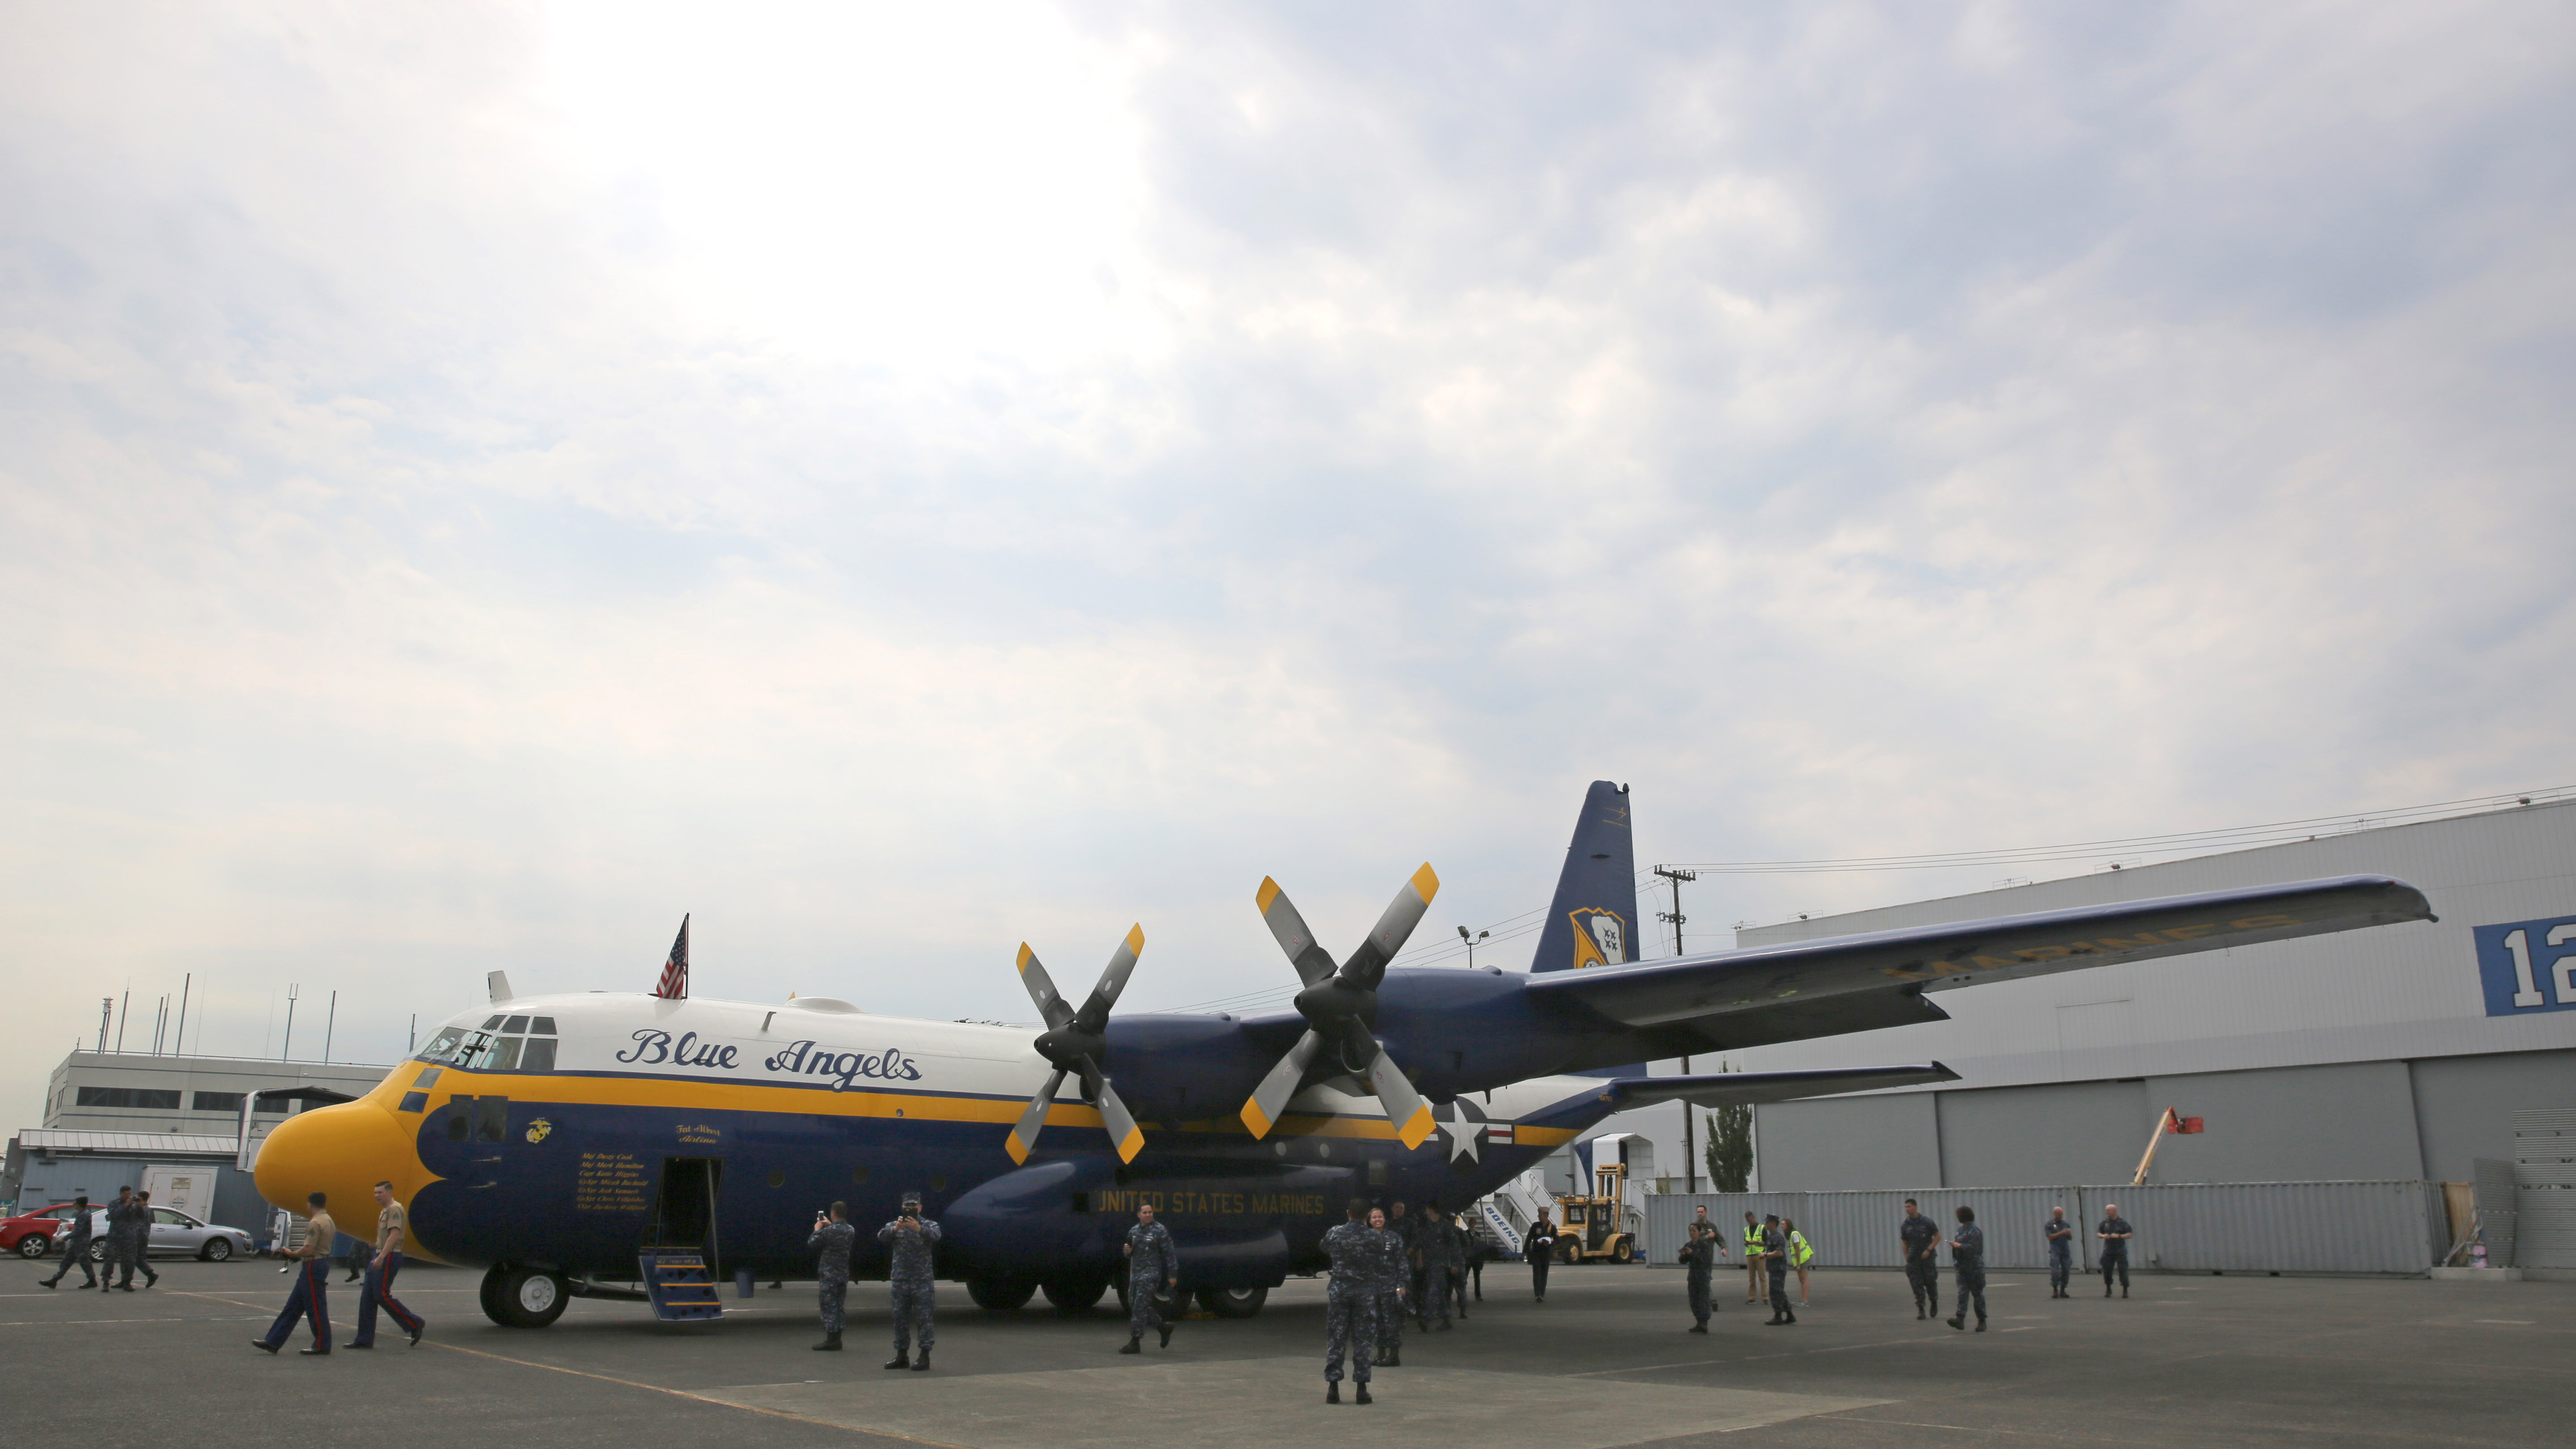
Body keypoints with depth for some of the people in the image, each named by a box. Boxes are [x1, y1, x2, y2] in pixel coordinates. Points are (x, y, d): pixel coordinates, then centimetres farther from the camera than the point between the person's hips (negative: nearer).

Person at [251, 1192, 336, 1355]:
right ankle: (273, 1342, 18)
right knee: (293, 1306, 13)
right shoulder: (329, 1221, 14)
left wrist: (292, 1254, -5)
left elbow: (308, 1250, -22)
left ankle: (322, 1346, 3)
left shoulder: (315, 1223, -17)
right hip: (322, 1263, 10)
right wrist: (299, 1255, 15)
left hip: (313, 1267, -10)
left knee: (316, 1307, -3)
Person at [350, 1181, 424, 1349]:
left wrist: (381, 1257, -29)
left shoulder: (395, 1209, -13)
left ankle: (414, 1324, -2)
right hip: (380, 1257, 10)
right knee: (367, 1297, 8)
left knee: (382, 1295, -11)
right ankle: (364, 1339, 10)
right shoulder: (384, 1211, 19)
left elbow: (394, 1235, -23)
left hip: (389, 1257, -10)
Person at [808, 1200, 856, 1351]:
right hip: (844, 1273, 7)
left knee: (829, 1306, -1)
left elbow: (811, 1244, -7)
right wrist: (830, 1226, 24)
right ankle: (837, 1339, 16)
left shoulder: (828, 1231, -18)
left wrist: (817, 1229, 8)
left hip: (829, 1274, -7)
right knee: (840, 1306, 13)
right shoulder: (851, 1230, 4)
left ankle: (831, 1341, -1)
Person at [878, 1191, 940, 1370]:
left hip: (922, 1280, -3)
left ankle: (925, 1357, -5)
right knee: (901, 1318, 8)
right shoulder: (894, 1225, 11)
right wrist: (895, 1229, -29)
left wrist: (919, 1229, -35)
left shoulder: (929, 1225, 5)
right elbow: (881, 1236, -9)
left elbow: (935, 1236, -17)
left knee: (924, 1318, -6)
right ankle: (902, 1356, 16)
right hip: (900, 1280, 3)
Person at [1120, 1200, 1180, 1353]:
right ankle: (1164, 1327, 25)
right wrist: (1127, 1251, -3)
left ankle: (1135, 1343, -6)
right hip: (1136, 1272, 8)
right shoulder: (1134, 1231, 12)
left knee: (1140, 1306, -10)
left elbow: (1170, 1253, -8)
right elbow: (1130, 1254, 22)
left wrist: (1172, 1274, -12)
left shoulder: (1159, 1230, -7)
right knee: (1134, 1305, 10)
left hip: (1151, 1273, -8)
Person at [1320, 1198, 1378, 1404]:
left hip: (1338, 1290, 1)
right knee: (1363, 1340, 5)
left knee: (1335, 1338, 6)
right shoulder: (1374, 1237, -6)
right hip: (1365, 1292, -1)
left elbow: (1325, 1250, 15)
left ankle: (1333, 1387, 4)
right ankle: (1362, 1388, 5)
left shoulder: (1334, 1233, -3)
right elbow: (1383, 1258, 9)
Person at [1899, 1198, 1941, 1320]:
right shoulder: (1905, 1226, 5)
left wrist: (1929, 1250, -11)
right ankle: (1921, 1310, 1)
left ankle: (1934, 1302, 30)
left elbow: (1938, 1237, 0)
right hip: (1913, 1259, 2)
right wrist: (1907, 1259, 5)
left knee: (1931, 1281, 2)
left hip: (1928, 1257, -2)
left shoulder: (1927, 1222, -5)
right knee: (1917, 1284, -3)